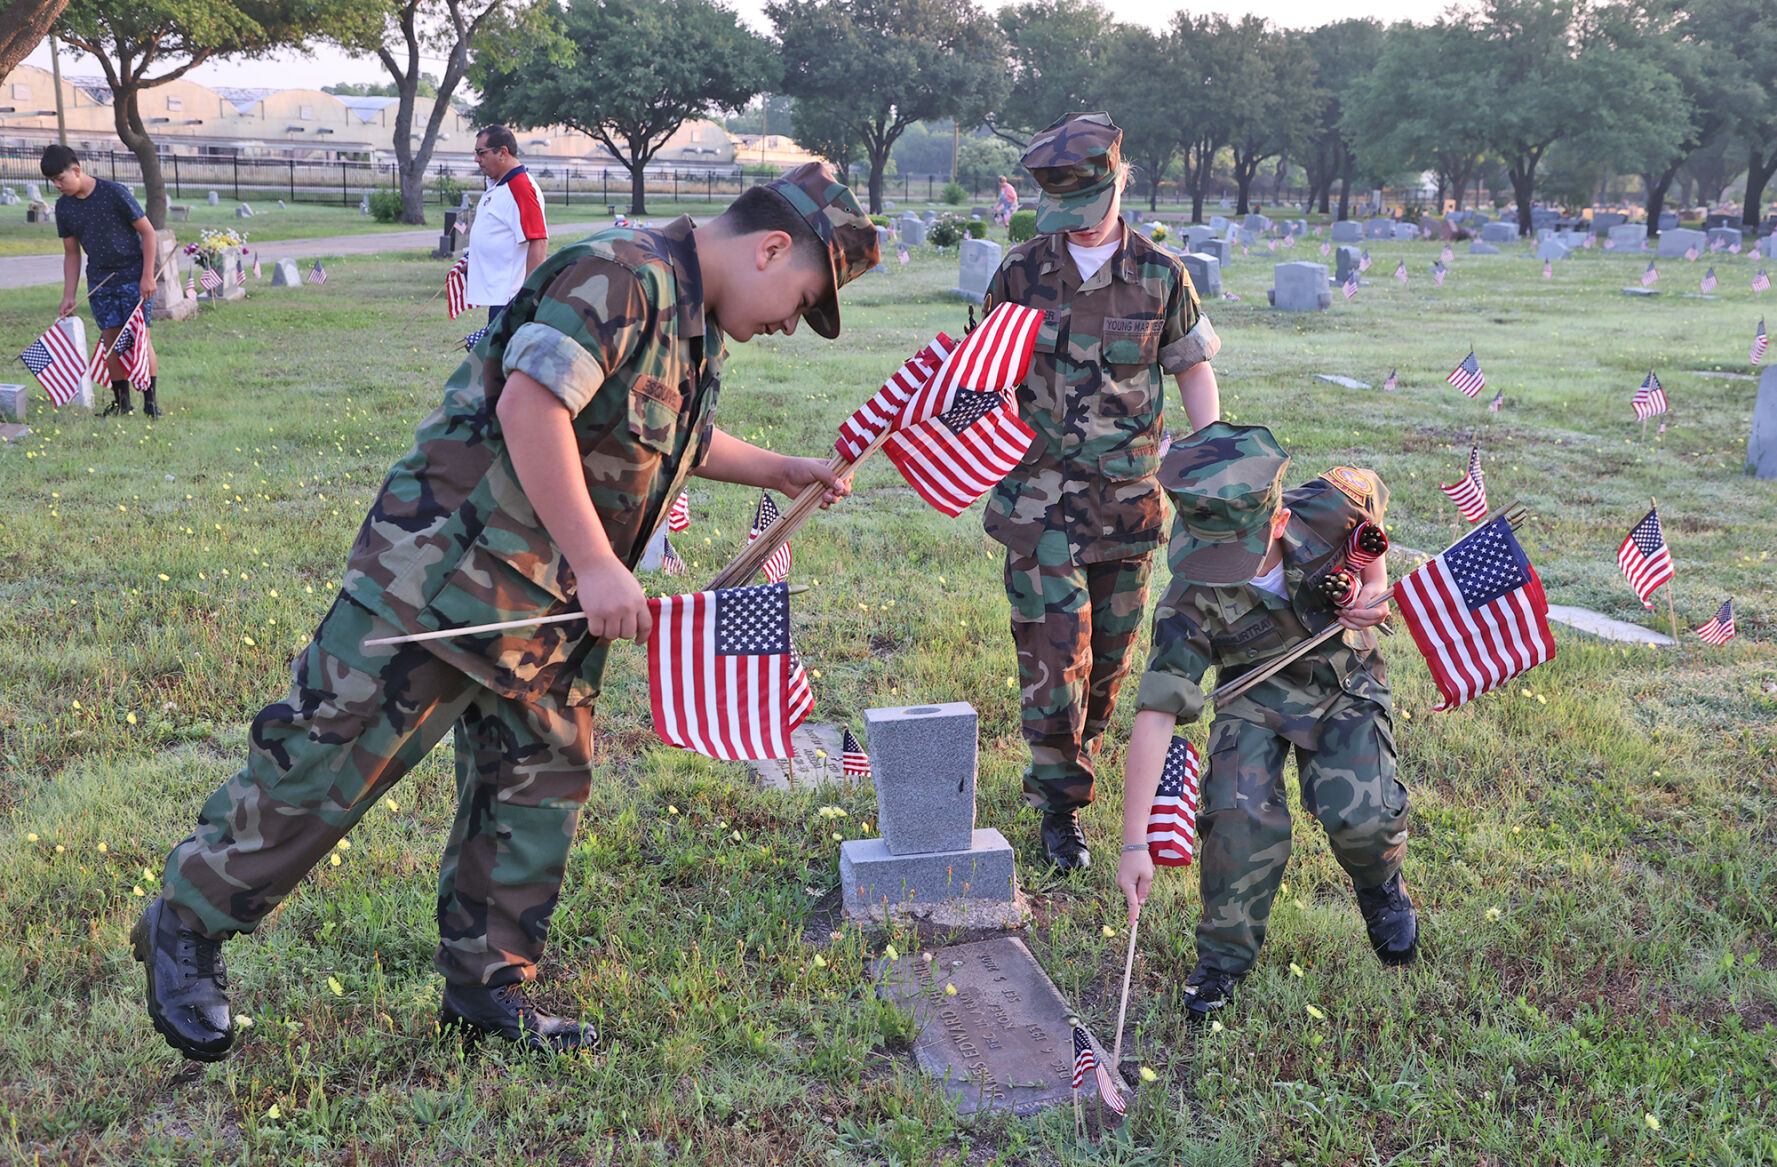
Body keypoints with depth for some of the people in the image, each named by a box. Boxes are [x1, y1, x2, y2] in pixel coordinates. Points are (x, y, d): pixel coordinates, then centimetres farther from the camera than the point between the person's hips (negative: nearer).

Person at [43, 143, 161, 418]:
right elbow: (71, 253, 11)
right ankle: (121, 401, 10)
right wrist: (68, 296, 6)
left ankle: (151, 400, -3)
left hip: (133, 275, -5)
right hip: (100, 281, 5)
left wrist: (147, 276, -13)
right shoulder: (63, 207, 3)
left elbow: (147, 231, -9)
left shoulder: (114, 193, -13)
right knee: (111, 340, 1)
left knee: (140, 337, -9)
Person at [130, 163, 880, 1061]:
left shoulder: (699, 324, 16)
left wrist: (782, 472, 28)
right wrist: (597, 565, -27)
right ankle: (188, 925, 17)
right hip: (449, 566, -10)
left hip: (550, 611, 10)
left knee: (540, 781, 12)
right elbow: (531, 405, -27)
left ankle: (485, 986, 25)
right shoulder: (623, 276, -17)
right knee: (331, 756, -2)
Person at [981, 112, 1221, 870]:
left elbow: (1194, 371, 9)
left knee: (1111, 648, 11)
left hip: (1127, 494, 2)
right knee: (1055, 648, -7)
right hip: (1040, 494, -2)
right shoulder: (1020, 274, 1)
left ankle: (1079, 747, 34)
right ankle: (1060, 803, 3)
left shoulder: (1160, 276, 3)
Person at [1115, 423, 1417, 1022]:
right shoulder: (1190, 606, -31)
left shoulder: (1328, 509, -29)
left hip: (1346, 683, 1)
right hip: (1257, 692, -1)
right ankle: (1224, 952, 2)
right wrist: (1134, 844, -34)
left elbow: (1374, 490, -1)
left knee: (1360, 814, -18)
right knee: (1241, 810, -23)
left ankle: (1381, 889, 20)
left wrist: (1374, 583, -10)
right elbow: (1153, 718, -32)